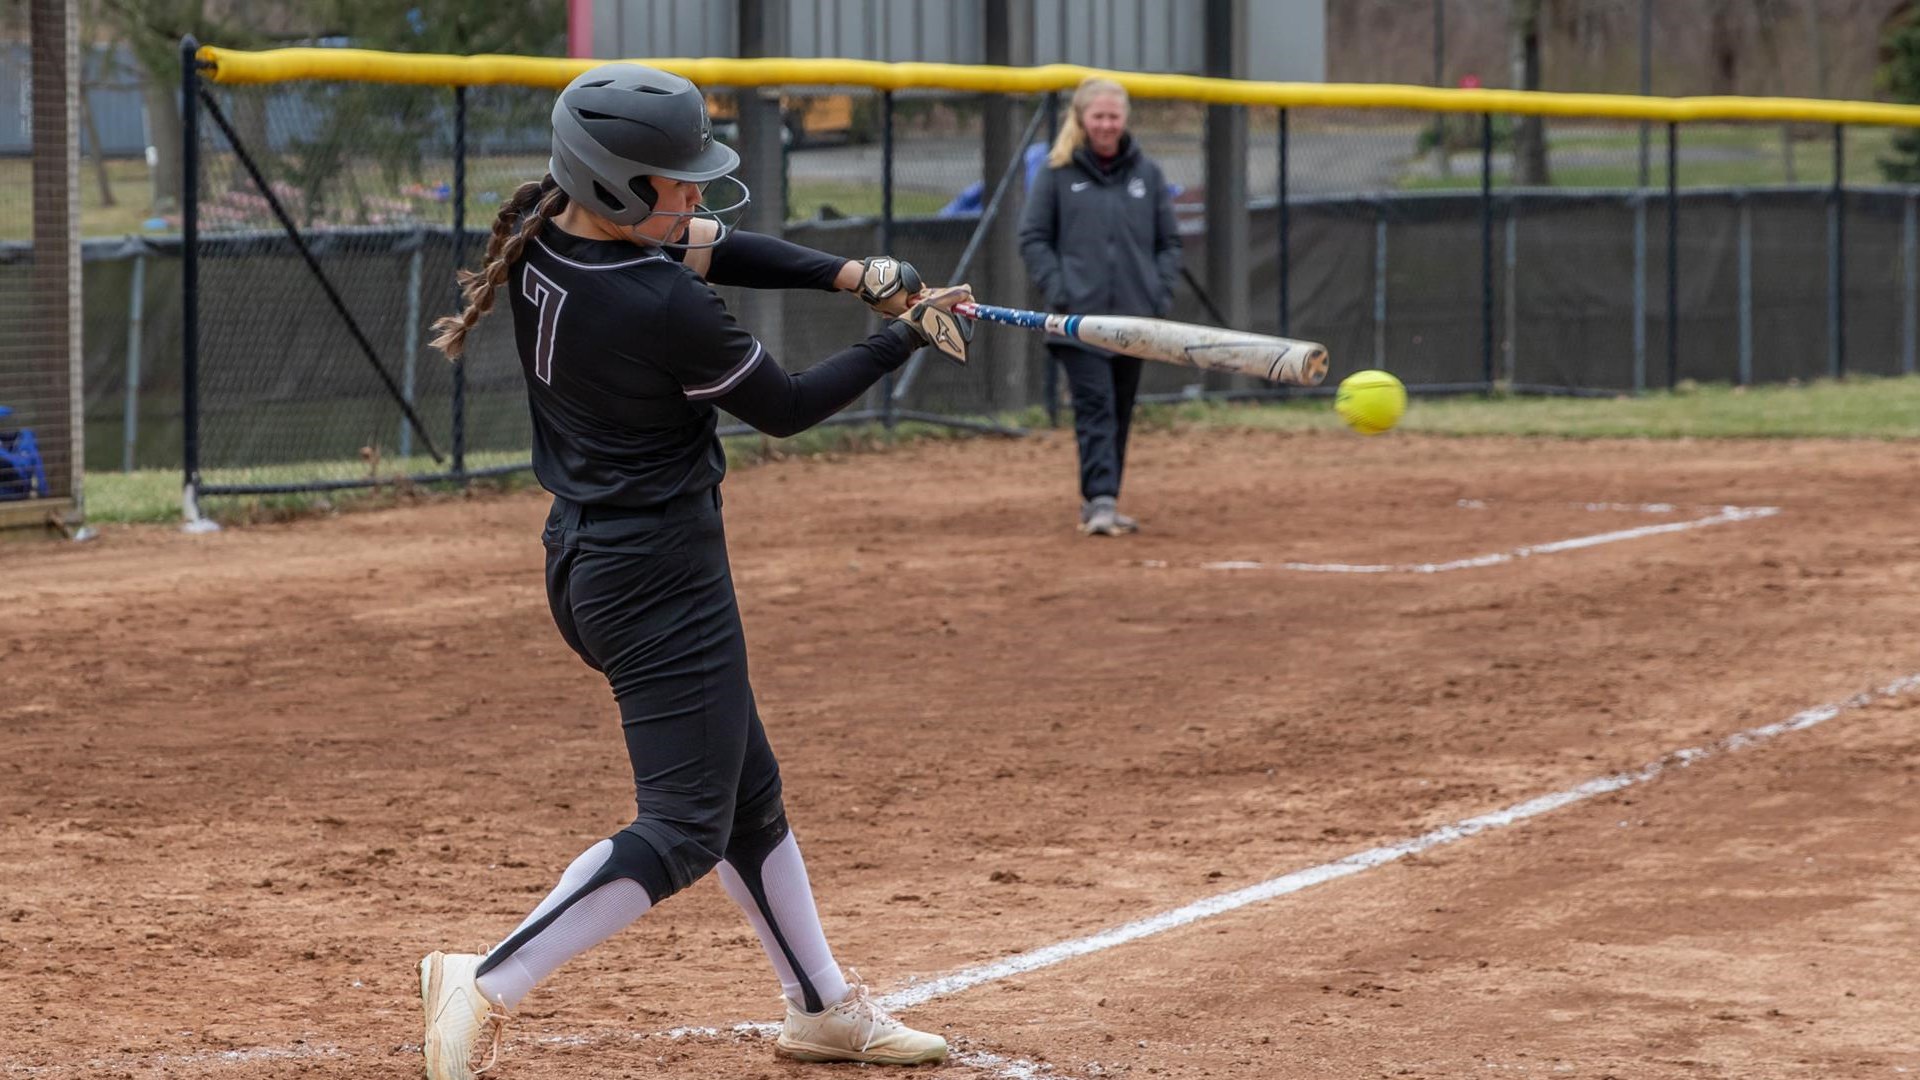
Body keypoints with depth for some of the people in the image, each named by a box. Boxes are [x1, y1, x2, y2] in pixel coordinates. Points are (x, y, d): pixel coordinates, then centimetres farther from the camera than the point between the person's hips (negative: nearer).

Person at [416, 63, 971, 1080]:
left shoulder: (537, 236, -2)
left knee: (748, 792, 20)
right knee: (685, 825, -5)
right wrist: (906, 336, 2)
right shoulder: (668, 310, -26)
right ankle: (486, 984, -9)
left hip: (586, 559, 10)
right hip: (661, 576, -10)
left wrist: (852, 273, -1)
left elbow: (709, 246, 9)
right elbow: (784, 408, -9)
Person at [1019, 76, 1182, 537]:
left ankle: (1100, 502, 19)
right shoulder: (1057, 173, 2)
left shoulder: (1147, 173, 9)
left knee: (1120, 412, 9)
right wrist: (1057, 289, -10)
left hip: (1133, 314, 4)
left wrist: (1162, 293, 0)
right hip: (1081, 316, -3)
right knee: (1095, 405, -14)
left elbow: (1169, 242, 13)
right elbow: (1033, 238, 2)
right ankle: (1100, 501, -20)